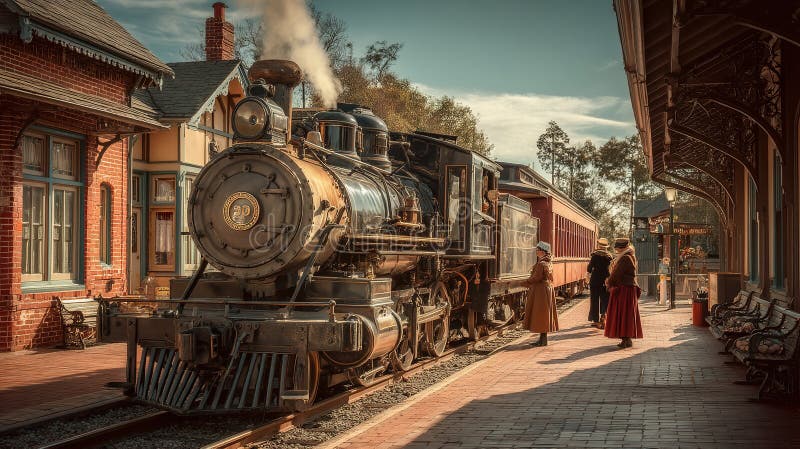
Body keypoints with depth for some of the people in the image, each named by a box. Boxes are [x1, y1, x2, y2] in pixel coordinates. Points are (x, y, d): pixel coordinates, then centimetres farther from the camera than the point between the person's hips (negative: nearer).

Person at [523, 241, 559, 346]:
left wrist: (525, 283, -7)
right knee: (544, 314, 13)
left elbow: (536, 278, -21)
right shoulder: (549, 264, 12)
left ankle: (543, 340, -1)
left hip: (540, 292, -10)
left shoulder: (541, 264, -18)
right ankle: (542, 339, 19)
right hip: (547, 289, 10)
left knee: (540, 314, -4)